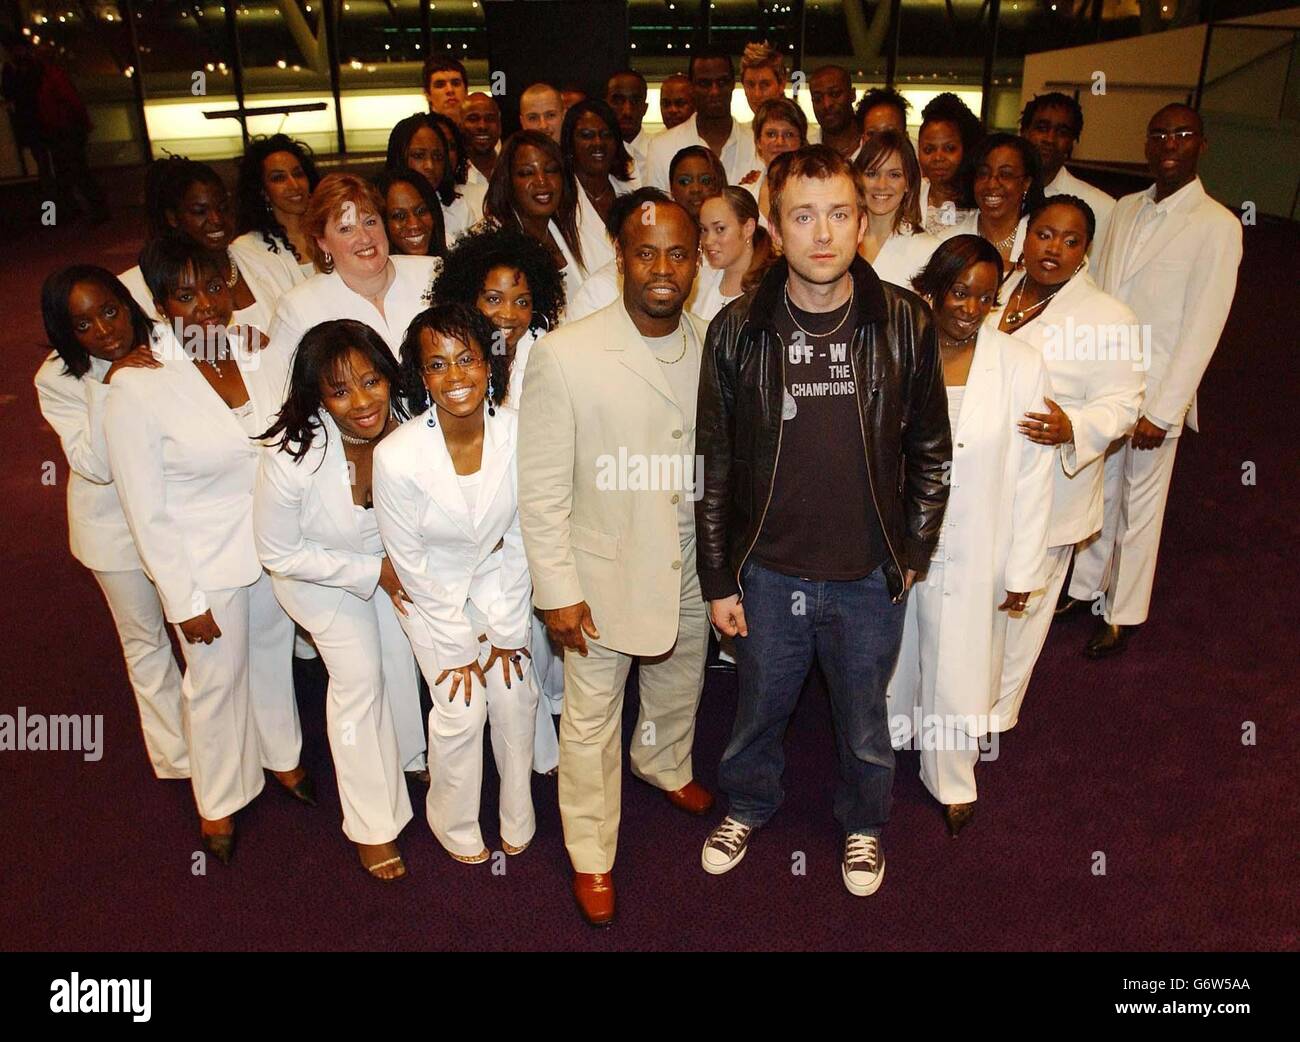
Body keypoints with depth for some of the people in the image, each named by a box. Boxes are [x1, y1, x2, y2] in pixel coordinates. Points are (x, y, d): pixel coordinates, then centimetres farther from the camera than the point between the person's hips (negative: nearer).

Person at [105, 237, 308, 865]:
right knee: (217, 683, 15)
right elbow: (146, 513, -15)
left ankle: (281, 756, 52)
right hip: (206, 566, -4)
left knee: (274, 657, 25)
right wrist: (184, 601, -12)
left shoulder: (257, 354, -8)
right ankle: (218, 803, 41)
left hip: (276, 548, 4)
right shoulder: (136, 390, -21)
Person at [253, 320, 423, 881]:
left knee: (401, 660, 18)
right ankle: (374, 824, 20)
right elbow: (278, 553, -23)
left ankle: (408, 756, 50)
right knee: (359, 680, -1)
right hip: (319, 572, -4)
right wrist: (372, 573, -24)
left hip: (391, 560, 4)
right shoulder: (291, 456, -37)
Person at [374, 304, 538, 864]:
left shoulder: (517, 433, -22)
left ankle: (518, 819, 29)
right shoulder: (397, 456, -29)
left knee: (516, 697, 3)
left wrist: (507, 632, -6)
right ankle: (456, 828, 27)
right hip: (433, 591, -2)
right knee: (461, 712, -2)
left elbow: (520, 539, -10)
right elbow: (411, 561, -17)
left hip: (498, 579, 2)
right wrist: (459, 646, -9)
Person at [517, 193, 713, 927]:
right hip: (603, 571, -4)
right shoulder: (565, 355, -19)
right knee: (591, 721, 11)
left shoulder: (713, 347, -7)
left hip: (689, 567, 4)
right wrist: (558, 591, -12)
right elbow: (542, 488, -14)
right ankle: (592, 857, 35)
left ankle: (665, 768, 60)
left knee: (680, 691, 27)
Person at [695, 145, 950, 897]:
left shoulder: (906, 323, -8)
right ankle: (749, 806, 51)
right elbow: (715, 465, -2)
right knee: (759, 709, 21)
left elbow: (931, 450, 2)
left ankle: (864, 824, 49)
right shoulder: (738, 331, -8)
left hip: (870, 577, 0)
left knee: (865, 720, 20)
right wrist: (718, 580, 0)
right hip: (767, 572, 0)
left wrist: (912, 553, 1)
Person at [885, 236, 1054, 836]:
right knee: (893, 658, 22)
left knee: (958, 674, 13)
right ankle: (893, 735, 53)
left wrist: (1023, 571, -4)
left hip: (972, 555, -1)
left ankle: (951, 779, 41)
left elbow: (1032, 476, -6)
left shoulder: (1021, 367, -11)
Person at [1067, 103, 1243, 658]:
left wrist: (1163, 409, -16)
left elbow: (1203, 325, -13)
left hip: (1154, 391, -4)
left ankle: (1122, 614, 23)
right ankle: (1085, 586, 33)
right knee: (1098, 491, 16)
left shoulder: (1218, 225, -10)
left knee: (1140, 505, 8)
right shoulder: (1125, 209, 7)